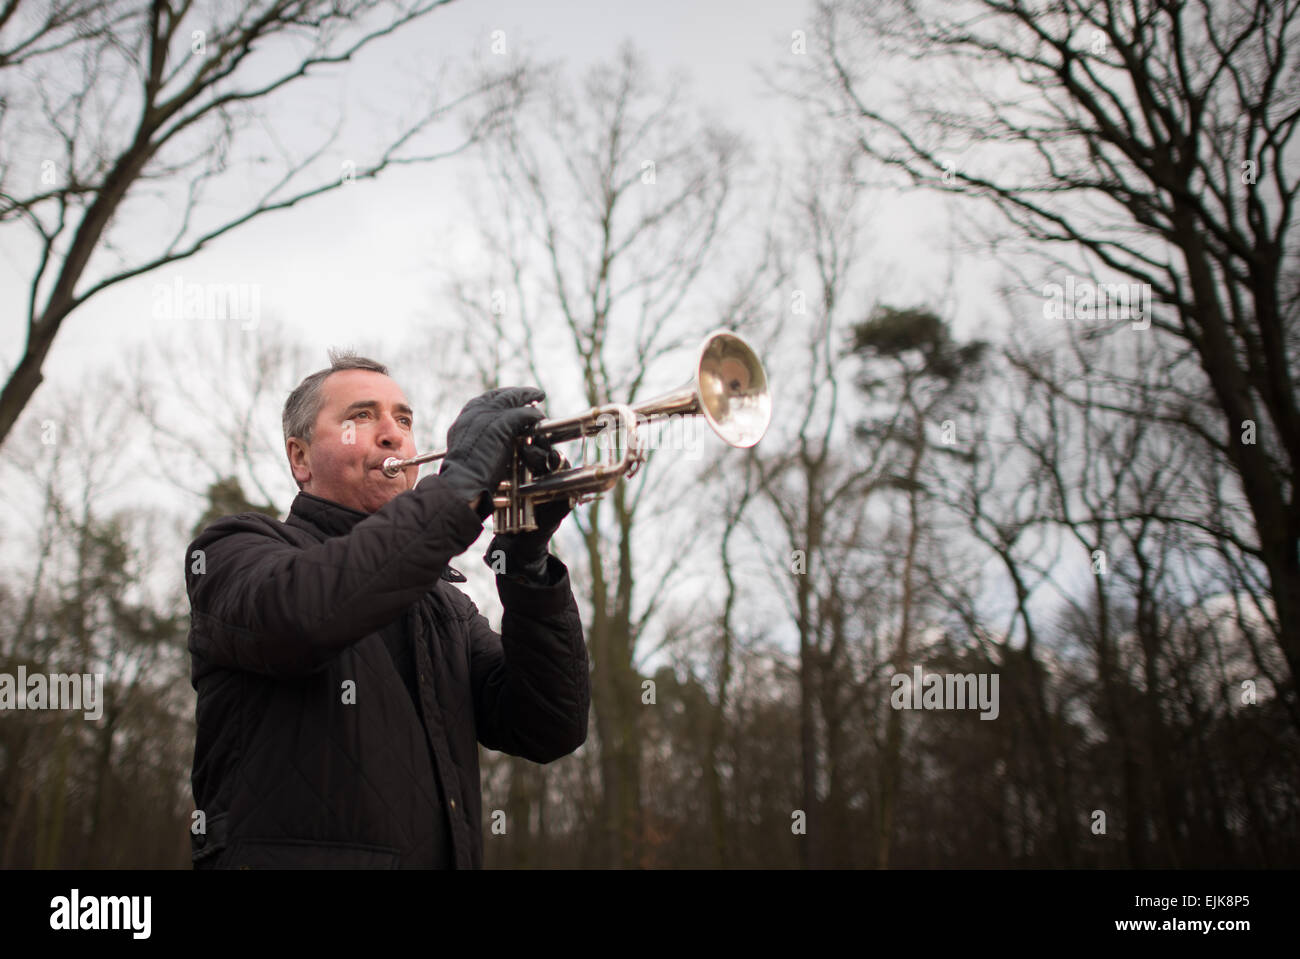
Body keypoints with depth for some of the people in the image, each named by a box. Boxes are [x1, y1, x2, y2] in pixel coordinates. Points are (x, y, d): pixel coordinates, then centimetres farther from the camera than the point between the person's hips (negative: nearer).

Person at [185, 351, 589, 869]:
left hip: (446, 854, 4)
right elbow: (297, 612, -19)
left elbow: (551, 731, 4)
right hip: (293, 853, -4)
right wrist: (460, 482, -17)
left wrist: (528, 560, -6)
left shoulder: (441, 601, 17)